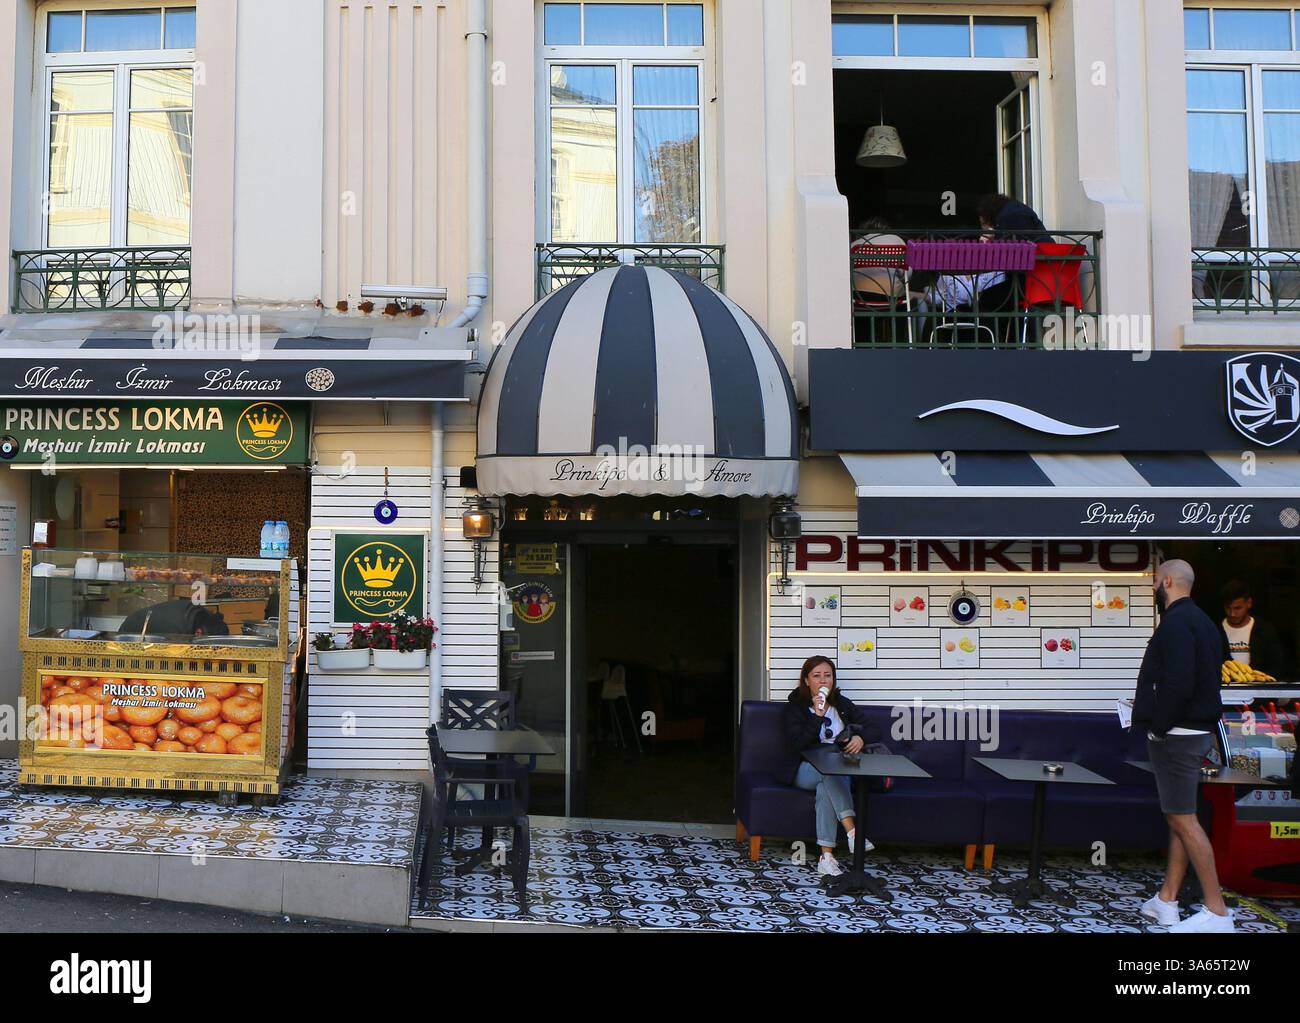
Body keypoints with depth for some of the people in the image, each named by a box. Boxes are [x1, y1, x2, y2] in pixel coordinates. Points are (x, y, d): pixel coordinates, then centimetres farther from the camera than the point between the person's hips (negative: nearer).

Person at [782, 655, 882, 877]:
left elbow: (875, 731, 10)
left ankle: (827, 856, -41)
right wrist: (817, 716, -19)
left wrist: (861, 738, -13)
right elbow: (797, 744, -11)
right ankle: (853, 832, -46)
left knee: (826, 787, -34)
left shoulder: (842, 705, 14)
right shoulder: (796, 706, 4)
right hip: (805, 771, -2)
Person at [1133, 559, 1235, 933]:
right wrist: (1150, 706, 17)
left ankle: (1217, 912, -4)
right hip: (1196, 730, 10)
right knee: (1179, 818, 13)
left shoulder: (1177, 622, -16)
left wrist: (1158, 726, -16)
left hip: (1176, 734, -10)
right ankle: (1167, 900, 20)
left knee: (1183, 819, -7)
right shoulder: (1200, 620, 15)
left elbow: (1178, 684, -26)